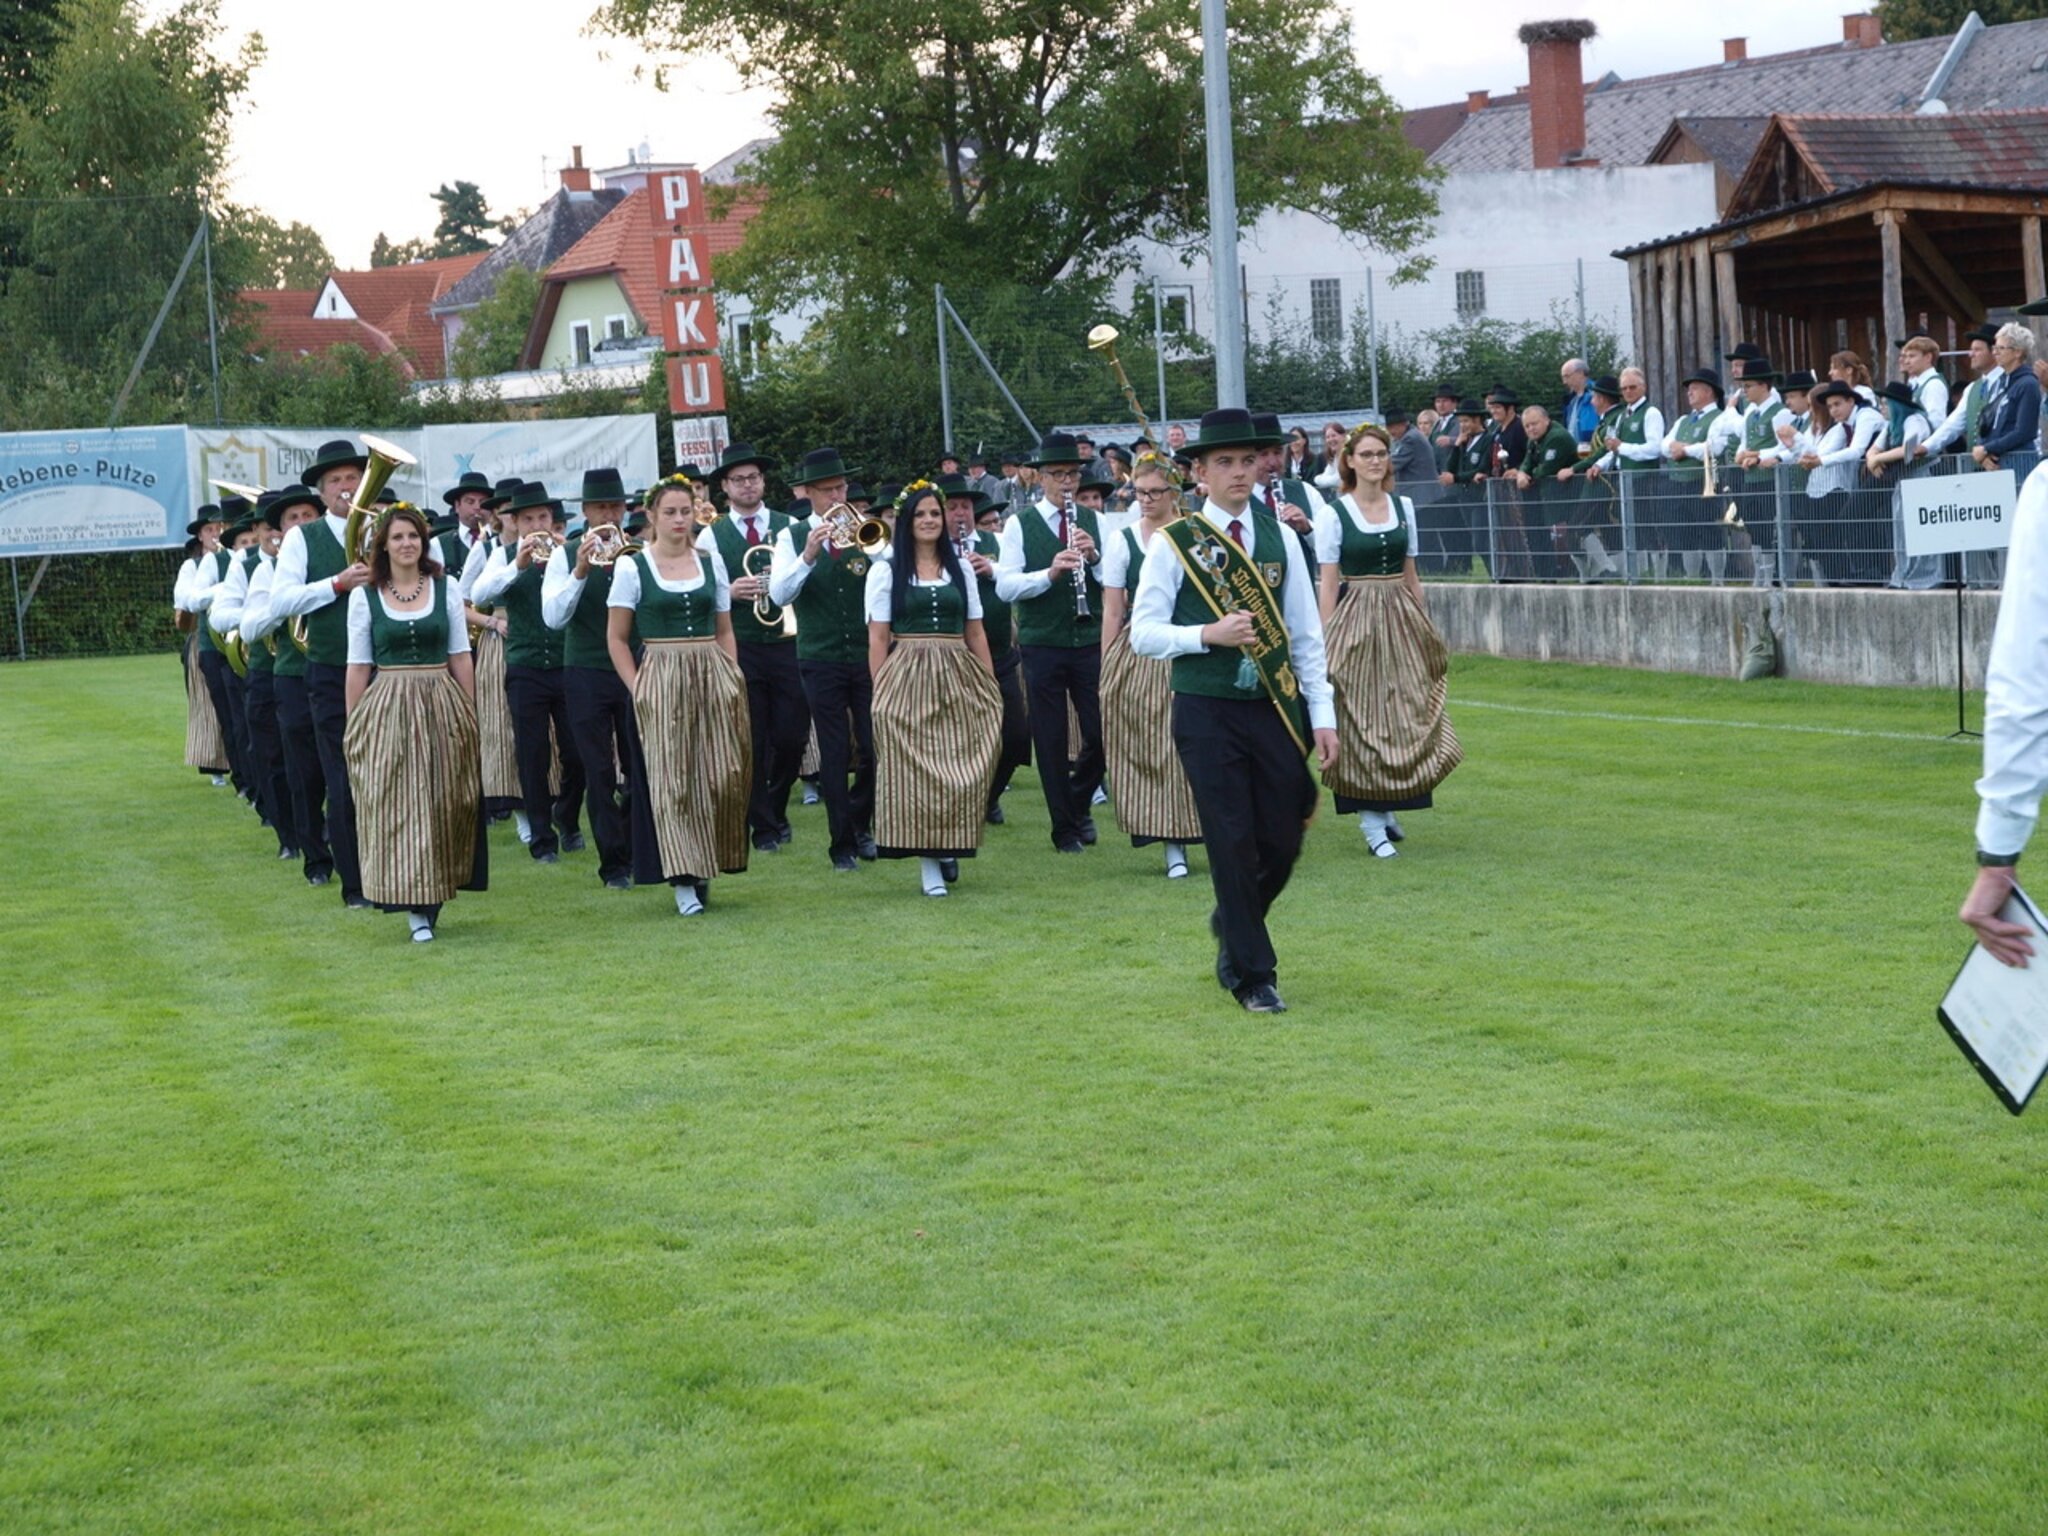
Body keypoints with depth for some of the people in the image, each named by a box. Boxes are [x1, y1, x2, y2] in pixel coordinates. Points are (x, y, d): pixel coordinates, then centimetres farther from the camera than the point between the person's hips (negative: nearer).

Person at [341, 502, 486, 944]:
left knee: (443, 807, 2)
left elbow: (461, 659, 6)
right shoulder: (364, 596, 2)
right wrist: (353, 726, 1)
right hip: (387, 709, -1)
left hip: (442, 709, 1)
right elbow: (358, 667, 4)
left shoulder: (445, 589, 5)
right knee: (395, 808, -3)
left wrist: (470, 716, 2)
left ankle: (431, 900, 13)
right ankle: (415, 907, 2)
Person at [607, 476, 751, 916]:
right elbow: (616, 638, 3)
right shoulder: (631, 566, 0)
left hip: (713, 678, 3)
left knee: (722, 777, -2)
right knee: (671, 780, -5)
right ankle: (684, 882, -2)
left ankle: (707, 866, 15)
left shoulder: (711, 563, 10)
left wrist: (732, 678, 4)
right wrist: (636, 688, -6)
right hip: (661, 679, -3)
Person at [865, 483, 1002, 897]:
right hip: (907, 680, -3)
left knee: (961, 772, 0)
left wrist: (991, 688, 8)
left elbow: (975, 633, 13)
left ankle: (949, 848, 21)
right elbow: (878, 638, 0)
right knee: (915, 772, -6)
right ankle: (929, 866, -1)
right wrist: (880, 693, -8)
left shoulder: (959, 568, 13)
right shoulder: (885, 571, 4)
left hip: (958, 679, 3)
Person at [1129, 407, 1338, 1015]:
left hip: (1276, 709, 3)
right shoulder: (1175, 543, -2)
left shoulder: (1280, 539, 7)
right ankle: (1253, 976, 10)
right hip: (1207, 713, -3)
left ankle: (1232, 924, 35)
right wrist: (1209, 634, -19)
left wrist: (1322, 716, 4)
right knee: (1233, 844, -2)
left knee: (1282, 842, 5)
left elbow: (1306, 635, 9)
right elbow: (1143, 631, -5)